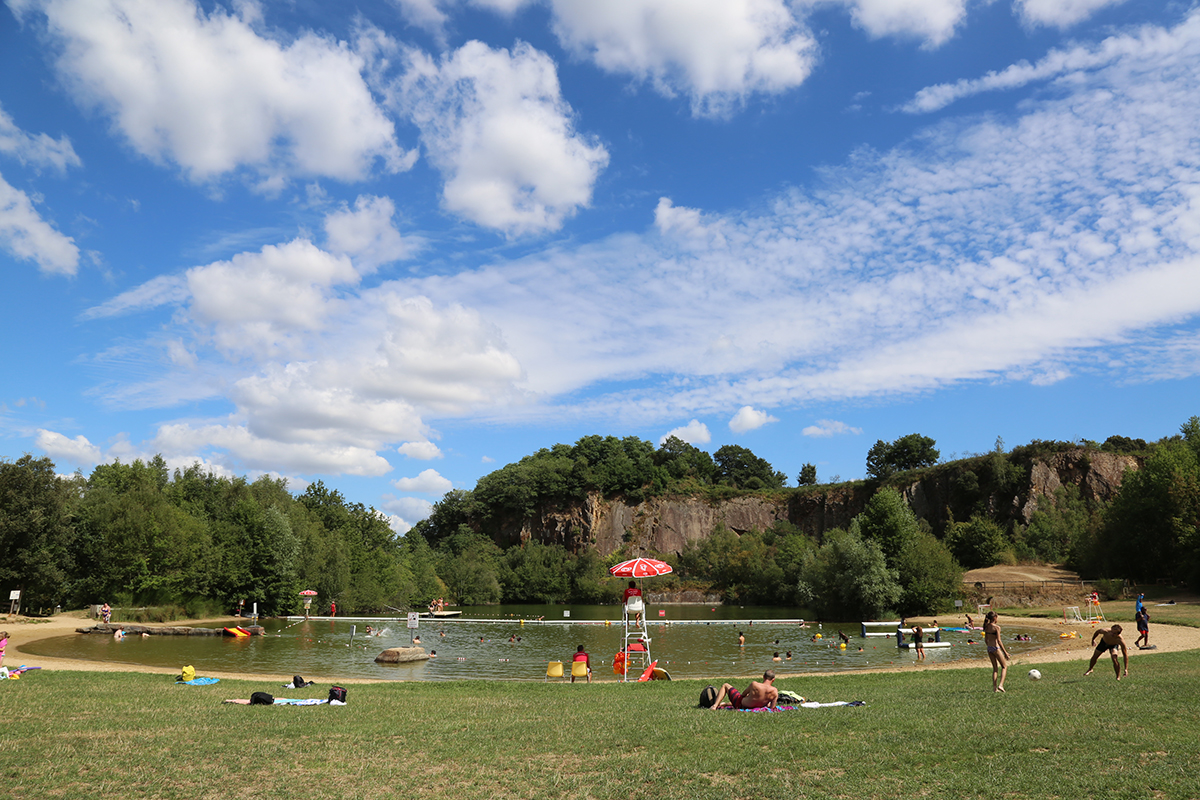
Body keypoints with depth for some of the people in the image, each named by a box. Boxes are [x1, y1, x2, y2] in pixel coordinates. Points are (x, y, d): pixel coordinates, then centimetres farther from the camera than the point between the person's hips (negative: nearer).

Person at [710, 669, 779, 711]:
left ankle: (715, 705, 9)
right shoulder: (775, 691, -22)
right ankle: (725, 704, 52)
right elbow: (772, 707, -13)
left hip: (740, 704, -4)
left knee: (725, 685, 15)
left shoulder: (754, 684, -28)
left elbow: (743, 694, -9)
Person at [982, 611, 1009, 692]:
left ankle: (995, 688, 11)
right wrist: (1005, 652, -14)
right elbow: (999, 641, -17)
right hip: (996, 648, -6)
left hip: (989, 648, 6)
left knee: (995, 668, 15)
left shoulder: (987, 627, 7)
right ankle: (1000, 685, -7)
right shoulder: (996, 627, -13)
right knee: (1004, 667, 8)